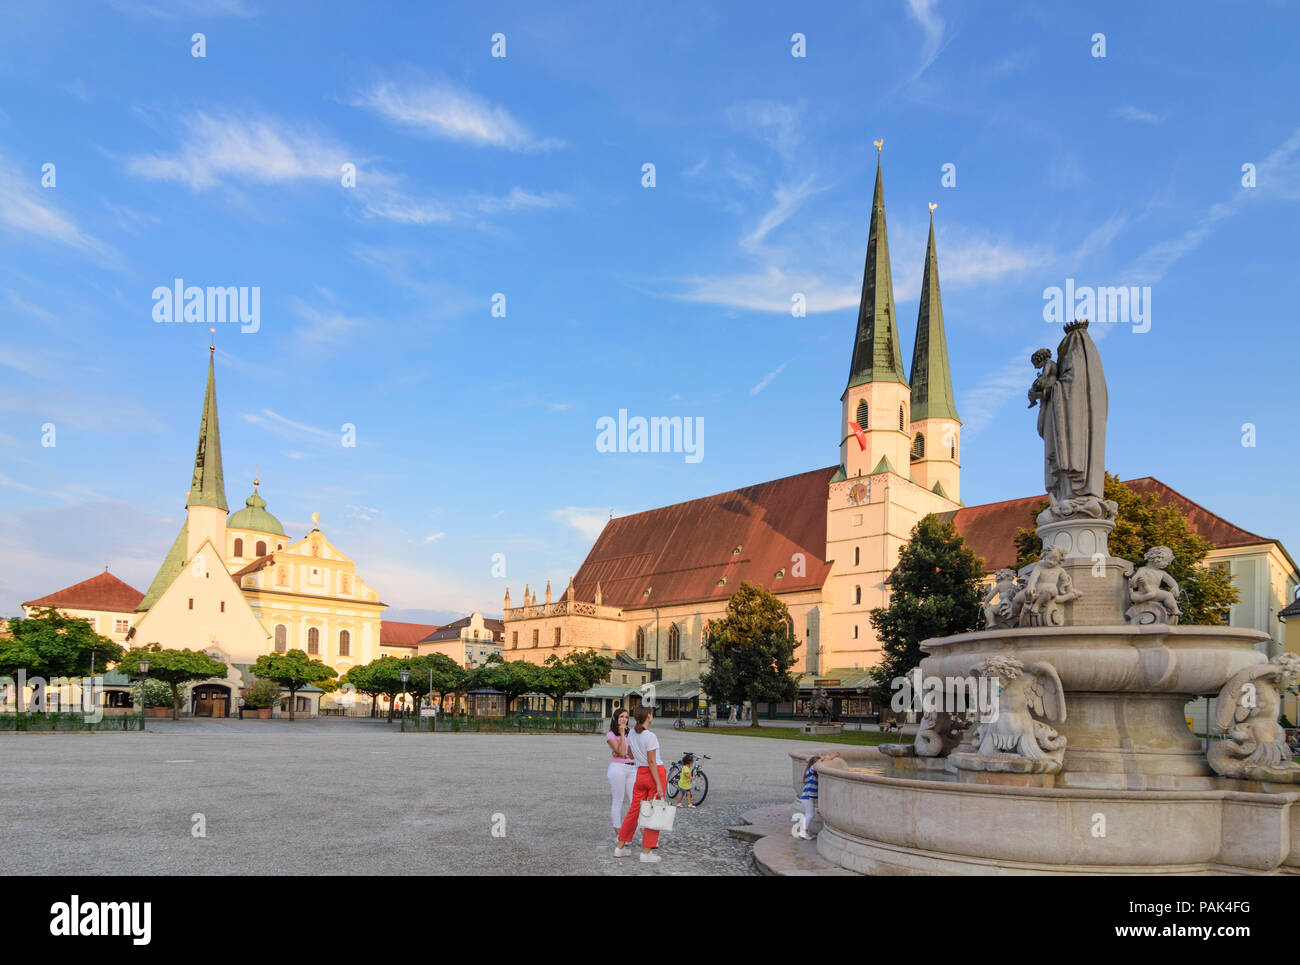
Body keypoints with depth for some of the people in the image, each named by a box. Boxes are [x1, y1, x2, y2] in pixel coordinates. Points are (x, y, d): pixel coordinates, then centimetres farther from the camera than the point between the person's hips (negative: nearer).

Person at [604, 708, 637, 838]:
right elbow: (621, 751, -13)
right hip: (617, 768, -5)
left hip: (632, 768, 5)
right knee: (617, 802, 0)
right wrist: (622, 734, -10)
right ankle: (618, 835, 8)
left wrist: (624, 755, -9)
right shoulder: (611, 735, -2)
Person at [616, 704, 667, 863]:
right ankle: (646, 852, 3)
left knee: (634, 811, 14)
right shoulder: (650, 736, -17)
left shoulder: (631, 734, 4)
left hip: (640, 773, 7)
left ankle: (620, 848, 18)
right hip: (655, 774, -7)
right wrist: (659, 784, -15)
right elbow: (652, 762, -17)